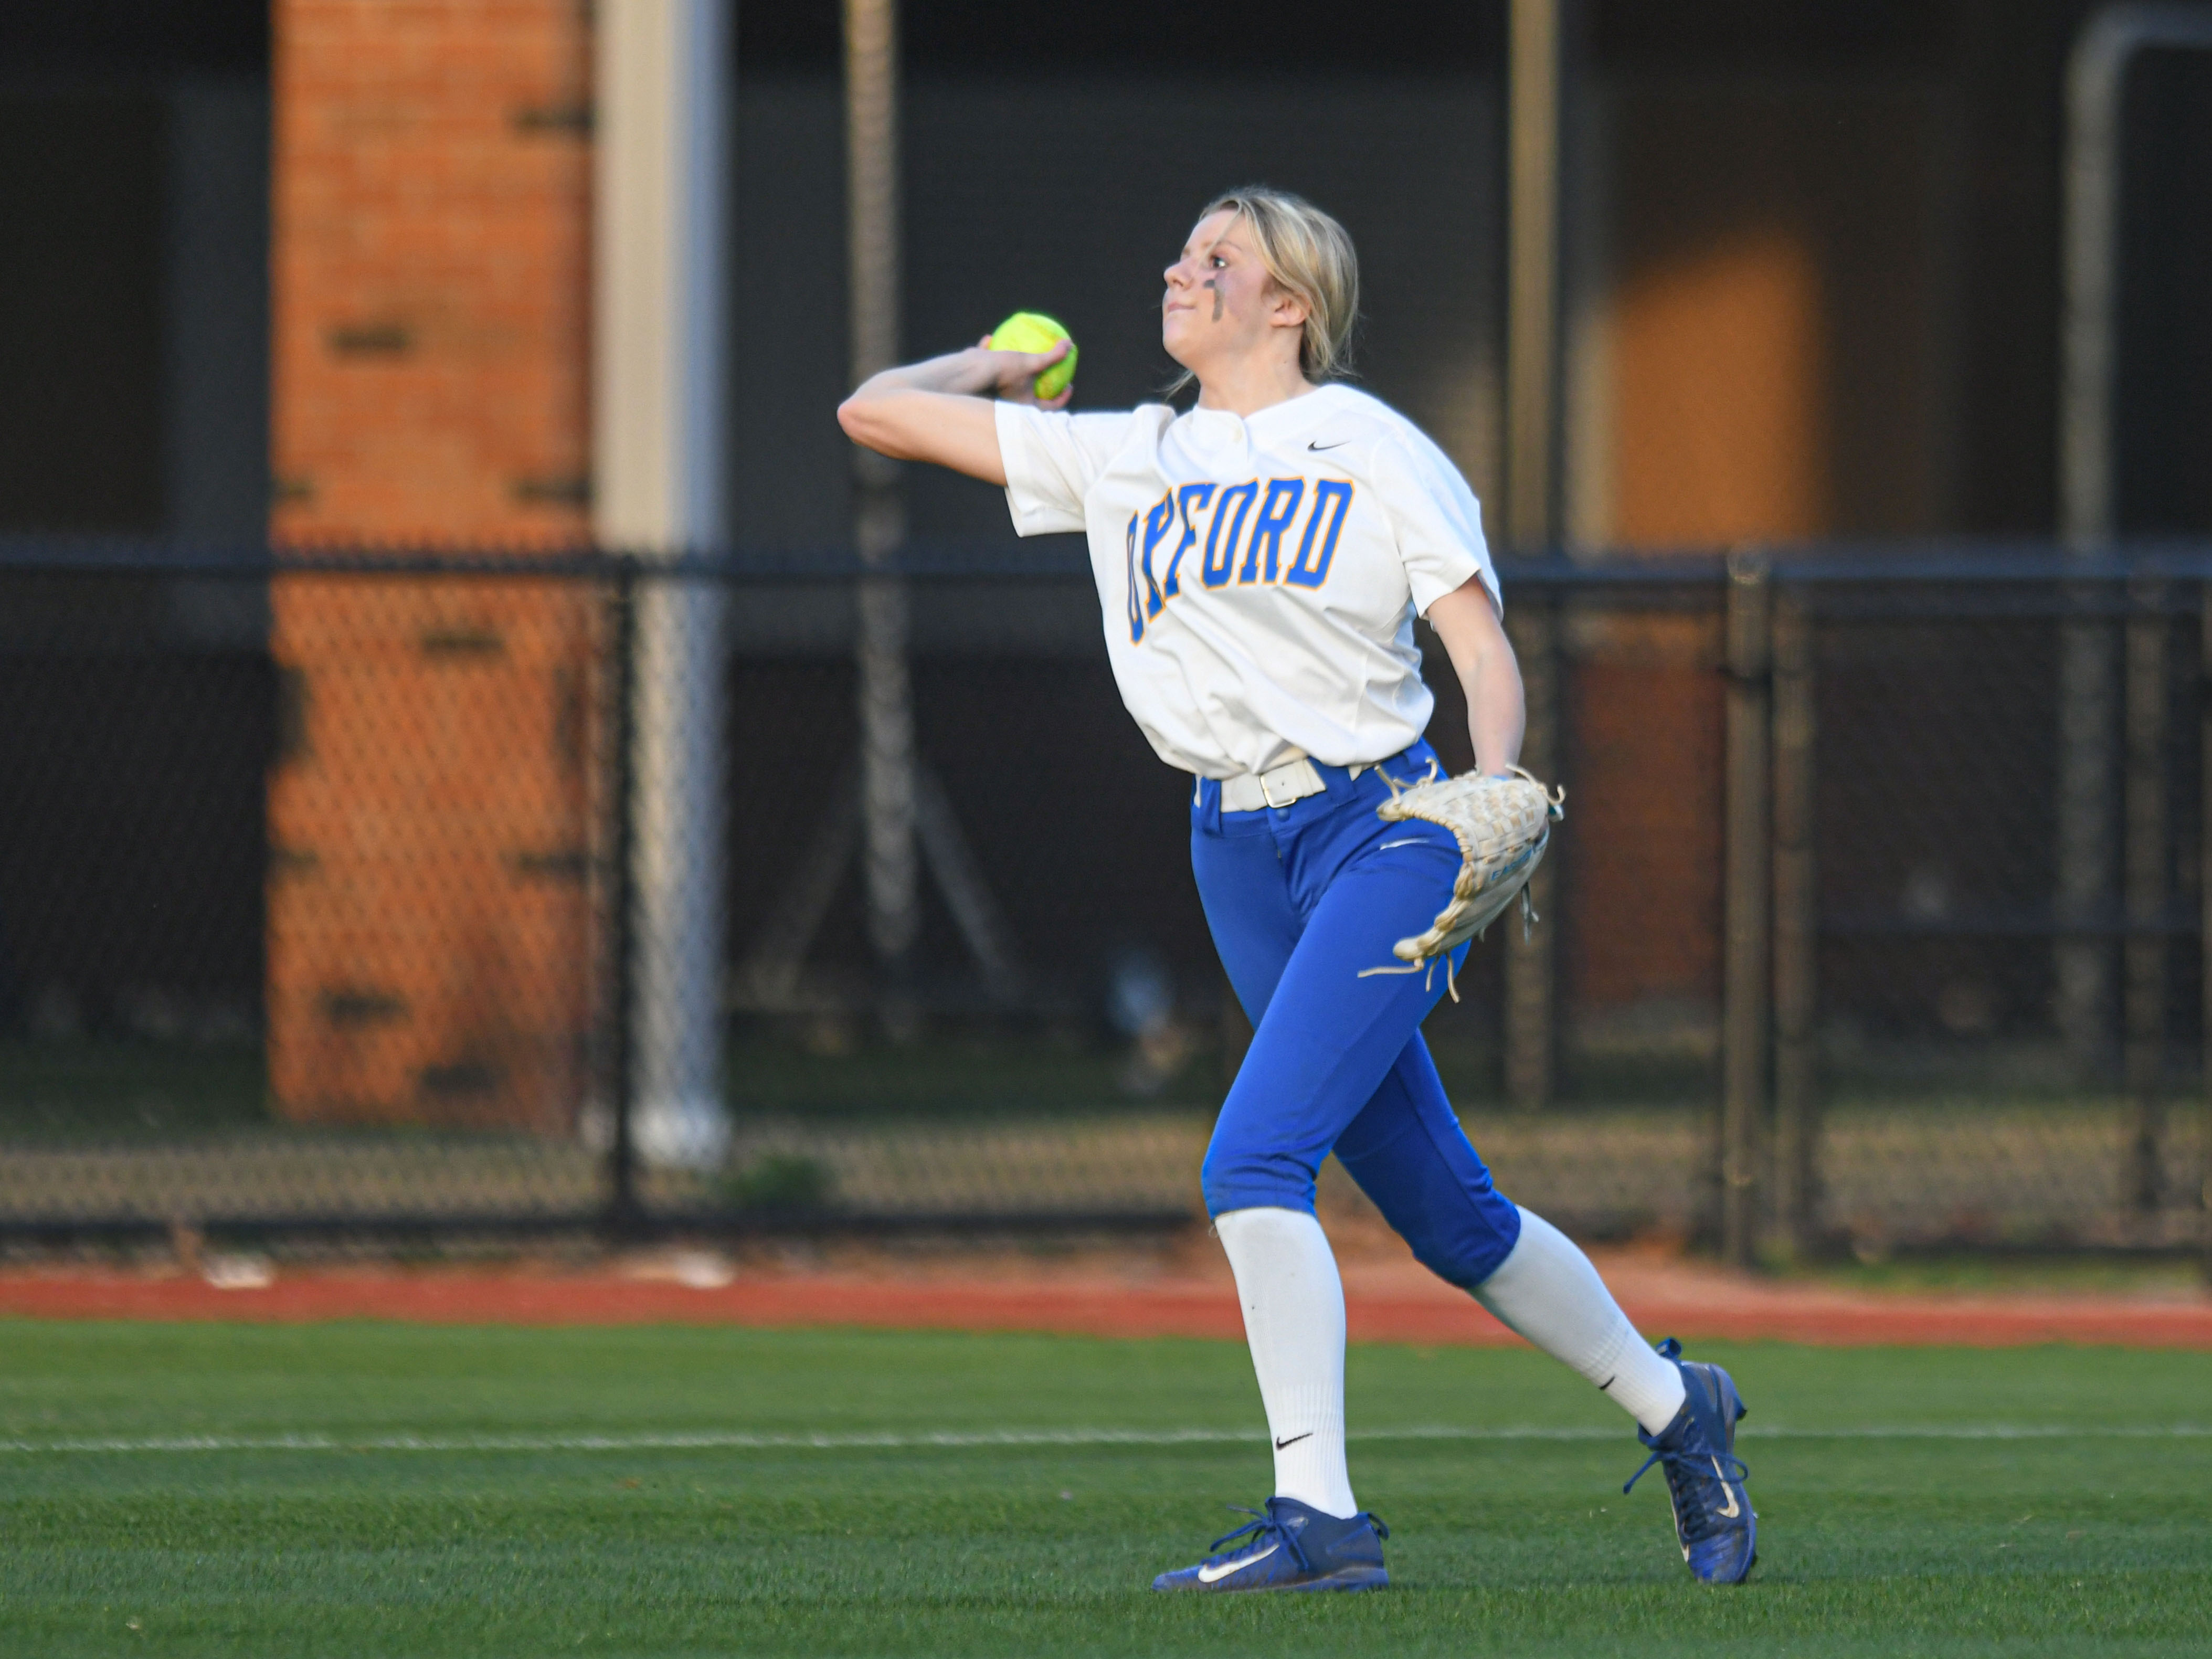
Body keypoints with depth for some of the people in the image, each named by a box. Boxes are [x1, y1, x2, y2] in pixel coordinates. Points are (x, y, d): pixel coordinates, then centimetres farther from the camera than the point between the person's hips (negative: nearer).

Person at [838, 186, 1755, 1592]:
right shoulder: (1124, 461, 13)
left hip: (1383, 829, -5)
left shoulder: (1369, 445, 2)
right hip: (1241, 855, 5)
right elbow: (877, 413, 15)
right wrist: (1000, 371, 27)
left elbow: (1484, 645, -4)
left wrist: (1495, 799, -19)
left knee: (1254, 1160, -21)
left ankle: (1319, 1511, -20)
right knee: (1445, 1216, 7)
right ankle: (1671, 1406, 25)